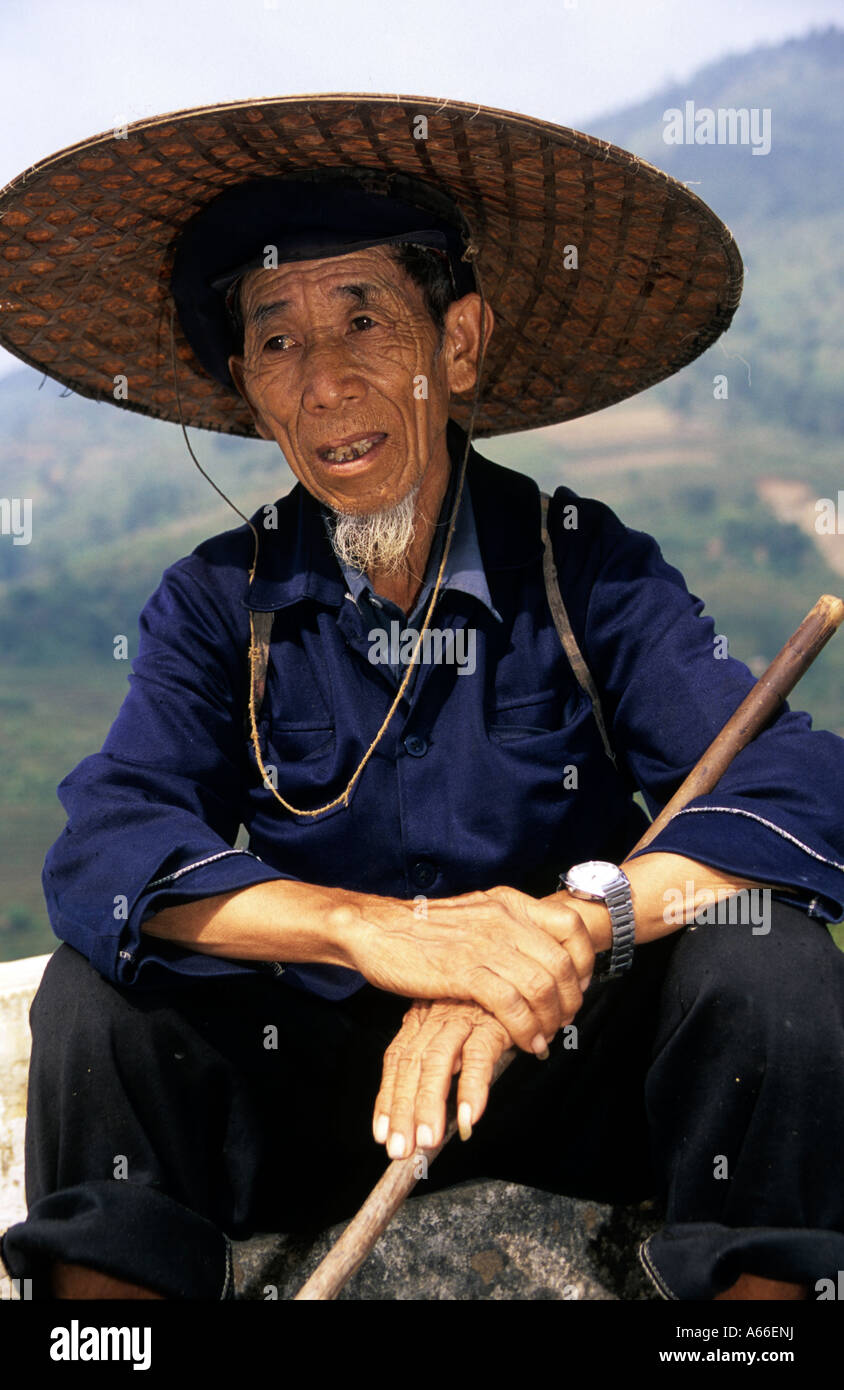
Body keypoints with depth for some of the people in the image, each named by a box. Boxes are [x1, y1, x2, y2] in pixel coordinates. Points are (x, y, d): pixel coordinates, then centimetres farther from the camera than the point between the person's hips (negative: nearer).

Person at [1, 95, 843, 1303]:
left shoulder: (586, 567, -10)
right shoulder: (222, 602, -5)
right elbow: (102, 850, -20)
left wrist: (569, 924, -40)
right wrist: (374, 928, -37)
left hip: (570, 1067, 0)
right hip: (321, 1083, 1)